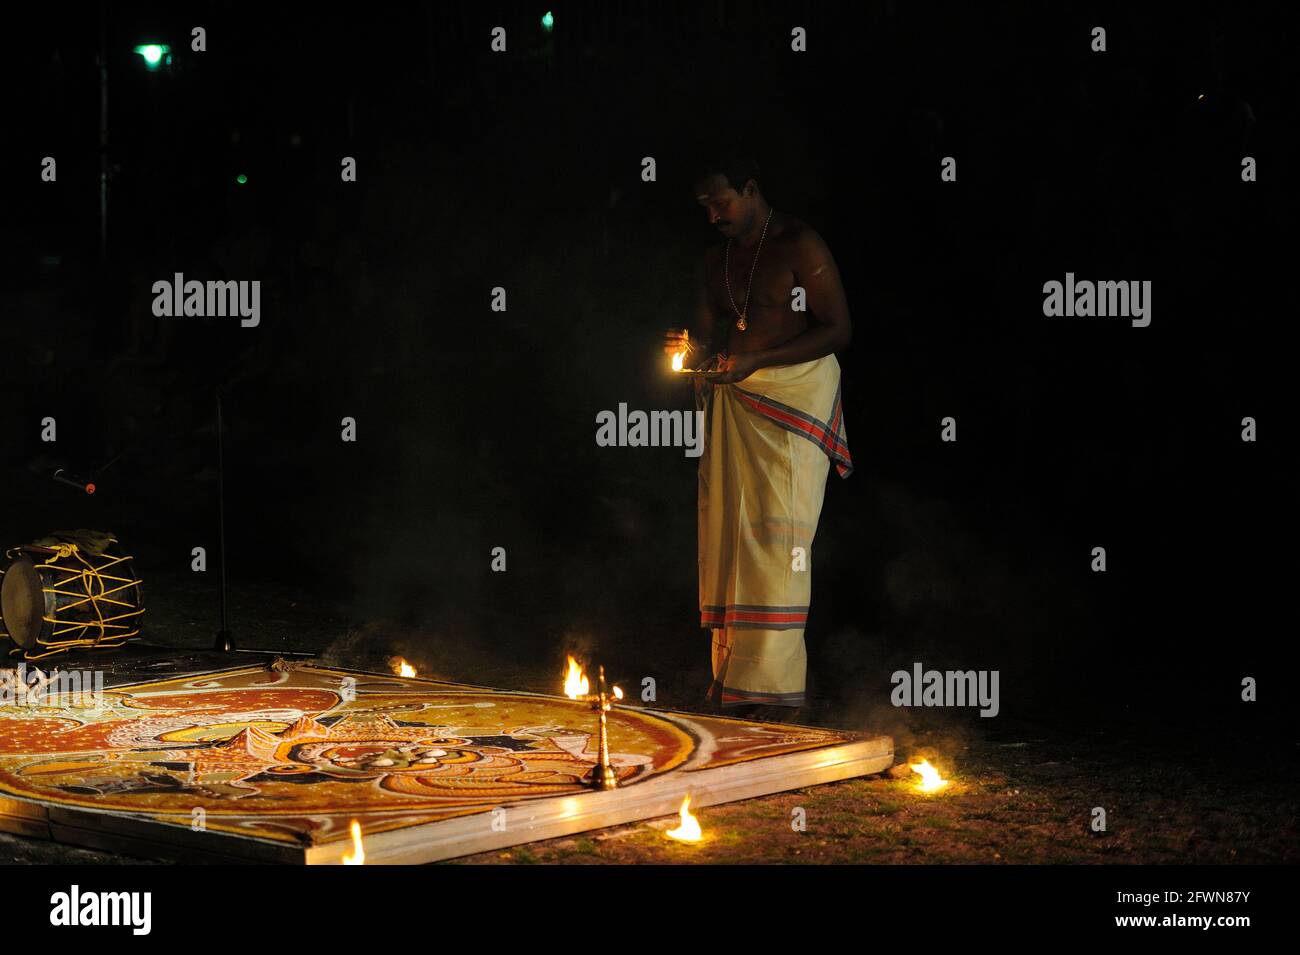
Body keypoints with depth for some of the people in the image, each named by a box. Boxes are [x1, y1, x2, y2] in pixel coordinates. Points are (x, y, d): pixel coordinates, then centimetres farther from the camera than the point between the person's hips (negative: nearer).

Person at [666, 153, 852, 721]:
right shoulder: (716, 261, 15)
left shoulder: (799, 247, -7)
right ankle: (733, 679, 2)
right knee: (727, 534, 0)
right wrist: (692, 350, -8)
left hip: (795, 395, -7)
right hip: (733, 399, 7)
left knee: (778, 533, -10)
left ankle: (775, 684, -10)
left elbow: (838, 329, -11)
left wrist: (757, 360, -18)